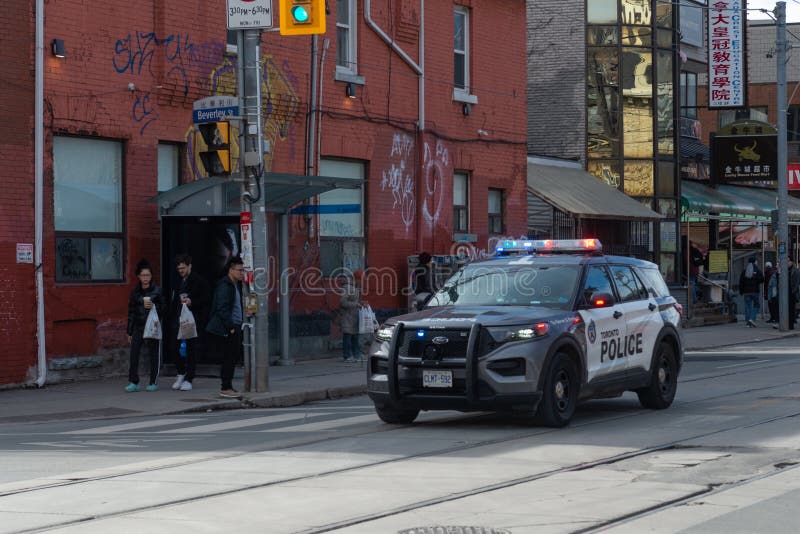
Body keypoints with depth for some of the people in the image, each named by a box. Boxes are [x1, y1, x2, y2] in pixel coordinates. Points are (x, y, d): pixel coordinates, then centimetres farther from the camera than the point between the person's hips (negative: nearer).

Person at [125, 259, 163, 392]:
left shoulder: (157, 291, 0)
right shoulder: (135, 292, 10)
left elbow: (163, 309, 0)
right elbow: (131, 312, 14)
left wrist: (153, 306, -21)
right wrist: (129, 332, 13)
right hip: (138, 327, 3)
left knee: (154, 354, 1)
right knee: (134, 354, -4)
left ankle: (153, 382, 10)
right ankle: (133, 382, 2)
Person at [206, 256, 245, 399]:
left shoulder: (236, 285, 16)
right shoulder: (225, 286, -14)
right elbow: (222, 309, -19)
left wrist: (237, 326, 13)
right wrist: (230, 327, -20)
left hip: (234, 328, 10)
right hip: (226, 329, -10)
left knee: (233, 358, 11)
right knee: (229, 358, -7)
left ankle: (227, 387, 18)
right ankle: (225, 388, -3)